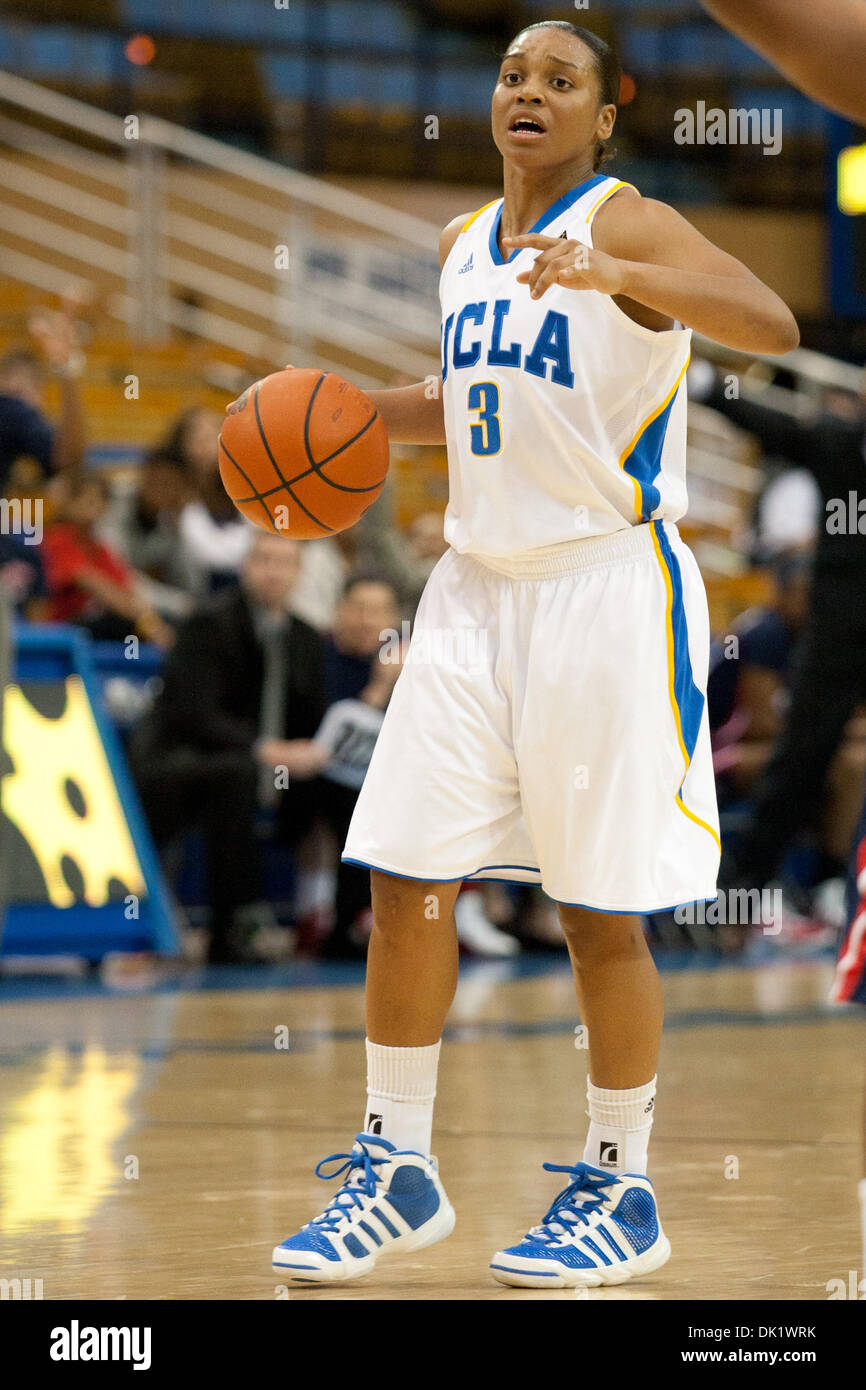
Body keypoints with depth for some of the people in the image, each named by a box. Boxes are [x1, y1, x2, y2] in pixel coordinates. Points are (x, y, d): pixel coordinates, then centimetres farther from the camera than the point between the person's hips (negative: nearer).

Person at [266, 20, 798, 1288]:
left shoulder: (630, 229, -11)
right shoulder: (463, 245, 11)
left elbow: (771, 323, -28)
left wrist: (608, 271, -41)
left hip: (606, 590, -7)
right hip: (477, 586, 7)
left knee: (600, 914, -1)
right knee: (406, 883, 2)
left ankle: (621, 1195, 13)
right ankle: (396, 1172, 14)